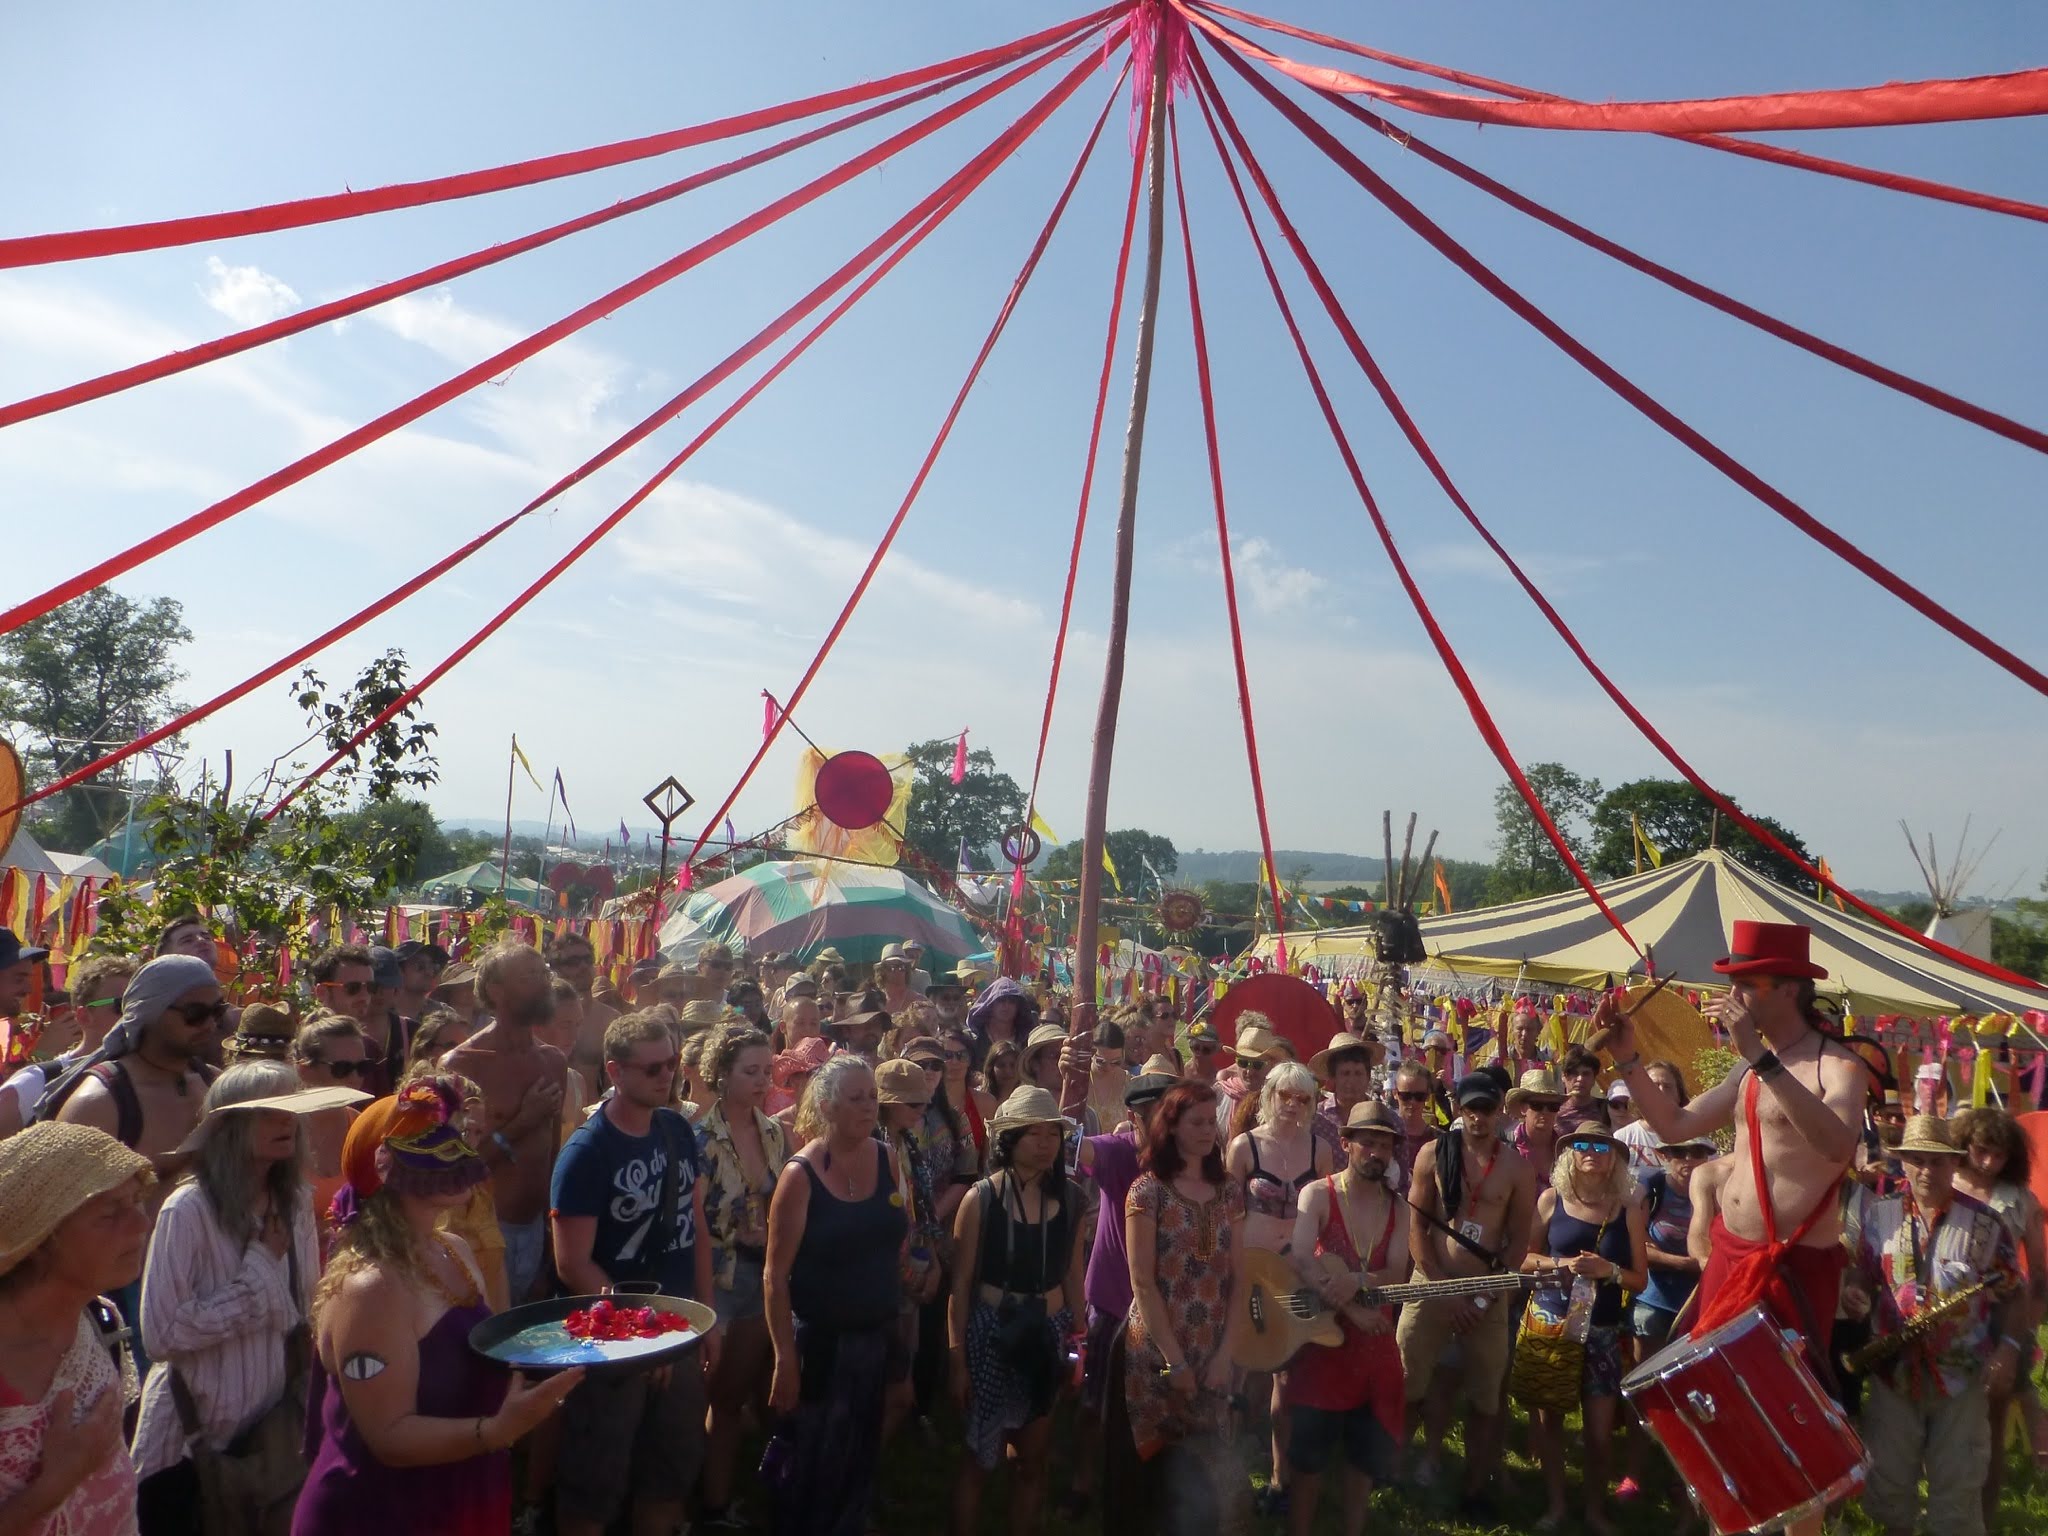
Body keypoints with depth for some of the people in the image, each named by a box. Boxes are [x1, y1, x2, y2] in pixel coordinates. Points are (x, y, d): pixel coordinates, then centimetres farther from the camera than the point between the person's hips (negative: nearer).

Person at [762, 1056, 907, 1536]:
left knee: (859, 1464, 18)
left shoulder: (888, 1159, -2)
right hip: (819, 1341, -4)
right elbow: (776, 1276, -14)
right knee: (809, 1470, 8)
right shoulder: (801, 1175, -16)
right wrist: (785, 1357, -15)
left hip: (878, 1336, 5)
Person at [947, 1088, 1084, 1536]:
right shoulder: (981, 1199, -12)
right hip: (992, 1332, -3)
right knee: (980, 1455, 7)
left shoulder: (1068, 1201, -2)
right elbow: (961, 1285, -9)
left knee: (1032, 1459, 15)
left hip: (1049, 1335, 3)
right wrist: (958, 1359, -9)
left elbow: (1073, 1279, 6)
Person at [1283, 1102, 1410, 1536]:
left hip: (1376, 1340, 5)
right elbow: (1301, 1261, -19)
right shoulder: (1318, 1194, -7)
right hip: (1322, 1333, -4)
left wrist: (1356, 1281, -24)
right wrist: (1350, 1308, -23)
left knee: (1369, 1451, 13)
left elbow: (1396, 1274, -4)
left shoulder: (1398, 1208, 7)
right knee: (1309, 1451, 1)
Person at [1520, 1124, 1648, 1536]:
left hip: (1601, 1330, 0)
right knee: (1549, 1415, 7)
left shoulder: (1628, 1211, -1)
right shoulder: (1551, 1199, -2)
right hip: (1549, 1321, 0)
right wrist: (1560, 1264, -14)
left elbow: (1640, 1280, 3)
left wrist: (1609, 1271, -16)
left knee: (1600, 1428, 1)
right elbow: (1523, 1259, 3)